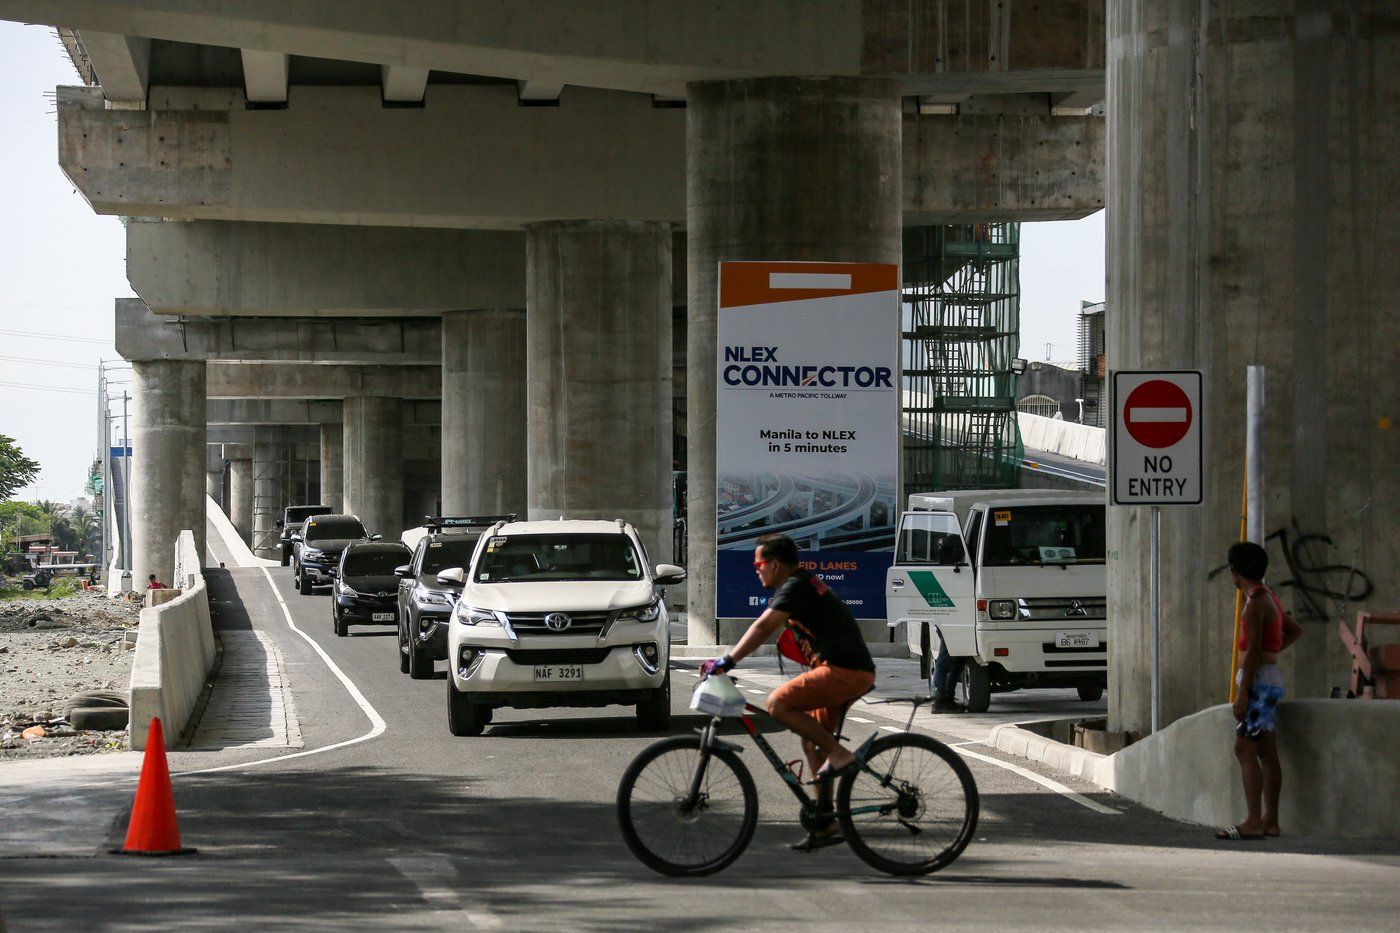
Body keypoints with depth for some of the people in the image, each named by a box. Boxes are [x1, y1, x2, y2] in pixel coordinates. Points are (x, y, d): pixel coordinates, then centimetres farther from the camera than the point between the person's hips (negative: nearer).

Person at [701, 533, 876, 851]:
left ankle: (838, 753, -14)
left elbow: (763, 627, -23)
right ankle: (826, 824, 17)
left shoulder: (796, 587, -12)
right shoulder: (801, 585, 20)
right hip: (854, 672, 11)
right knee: (811, 742, 15)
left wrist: (727, 661, -25)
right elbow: (766, 629, 25)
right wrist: (728, 661, 23)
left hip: (844, 670, -11)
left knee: (778, 703, -19)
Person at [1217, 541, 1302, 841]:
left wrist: (1242, 694, -20)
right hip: (1271, 676, 10)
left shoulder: (1256, 602, -14)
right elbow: (1295, 630, 33)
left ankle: (1253, 823, -22)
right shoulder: (1269, 598, 16)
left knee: (1245, 749, -15)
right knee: (1267, 753, 10)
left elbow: (1253, 650, -19)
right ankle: (1270, 820, 12)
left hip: (1259, 679, -10)